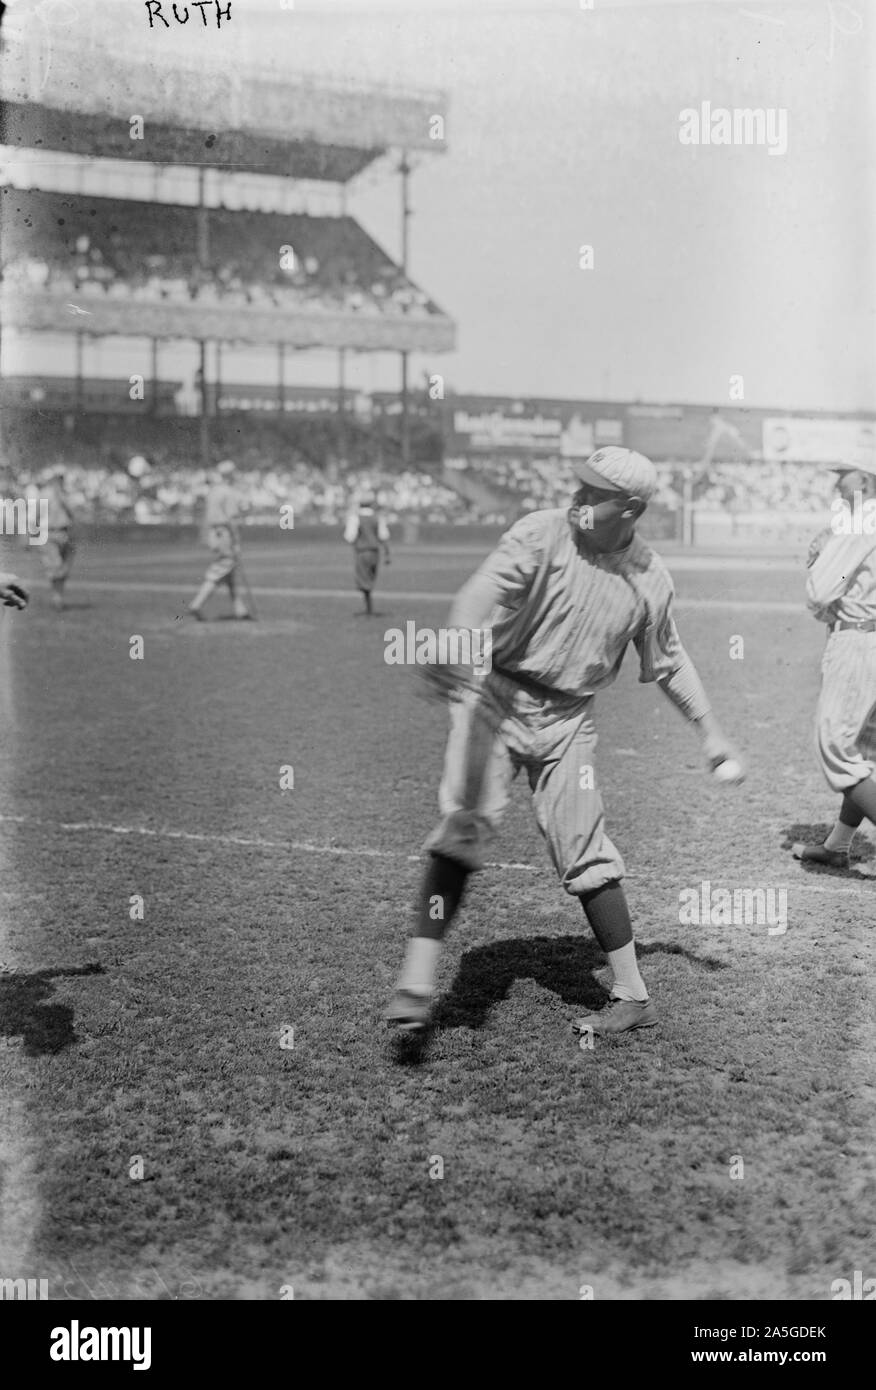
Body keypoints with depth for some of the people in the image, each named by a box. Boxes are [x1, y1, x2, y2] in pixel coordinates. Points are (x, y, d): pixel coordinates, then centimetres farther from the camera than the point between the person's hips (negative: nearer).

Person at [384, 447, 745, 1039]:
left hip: (568, 719, 2)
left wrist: (711, 732, 16)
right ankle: (417, 983, -16)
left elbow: (669, 662, 14)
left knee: (585, 853, 3)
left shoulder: (650, 578, -1)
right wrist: (456, 647, -53)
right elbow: (487, 590, -33)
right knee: (465, 826, -18)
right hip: (496, 700, -2)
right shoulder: (542, 534, -14)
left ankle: (634, 996, 16)